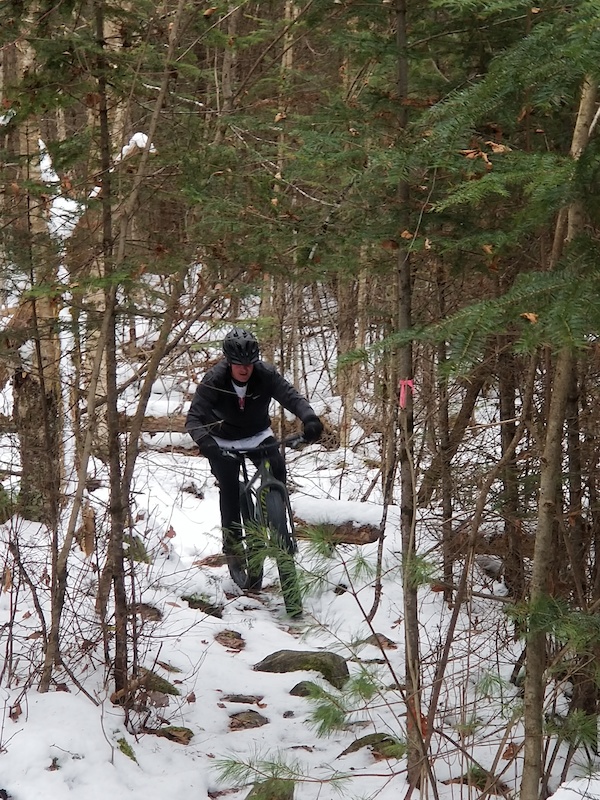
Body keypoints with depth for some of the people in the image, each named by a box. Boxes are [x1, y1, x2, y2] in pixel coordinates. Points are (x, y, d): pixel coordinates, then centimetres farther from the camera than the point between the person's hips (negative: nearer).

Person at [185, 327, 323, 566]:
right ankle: (231, 538, 3)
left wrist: (309, 419, -51)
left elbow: (292, 397, -30)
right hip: (223, 441, -1)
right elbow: (194, 417, -31)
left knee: (277, 470, -20)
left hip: (257, 434, 1)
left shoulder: (266, 375, -23)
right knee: (229, 486, -15)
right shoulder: (213, 381, -27)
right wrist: (204, 440, -51)